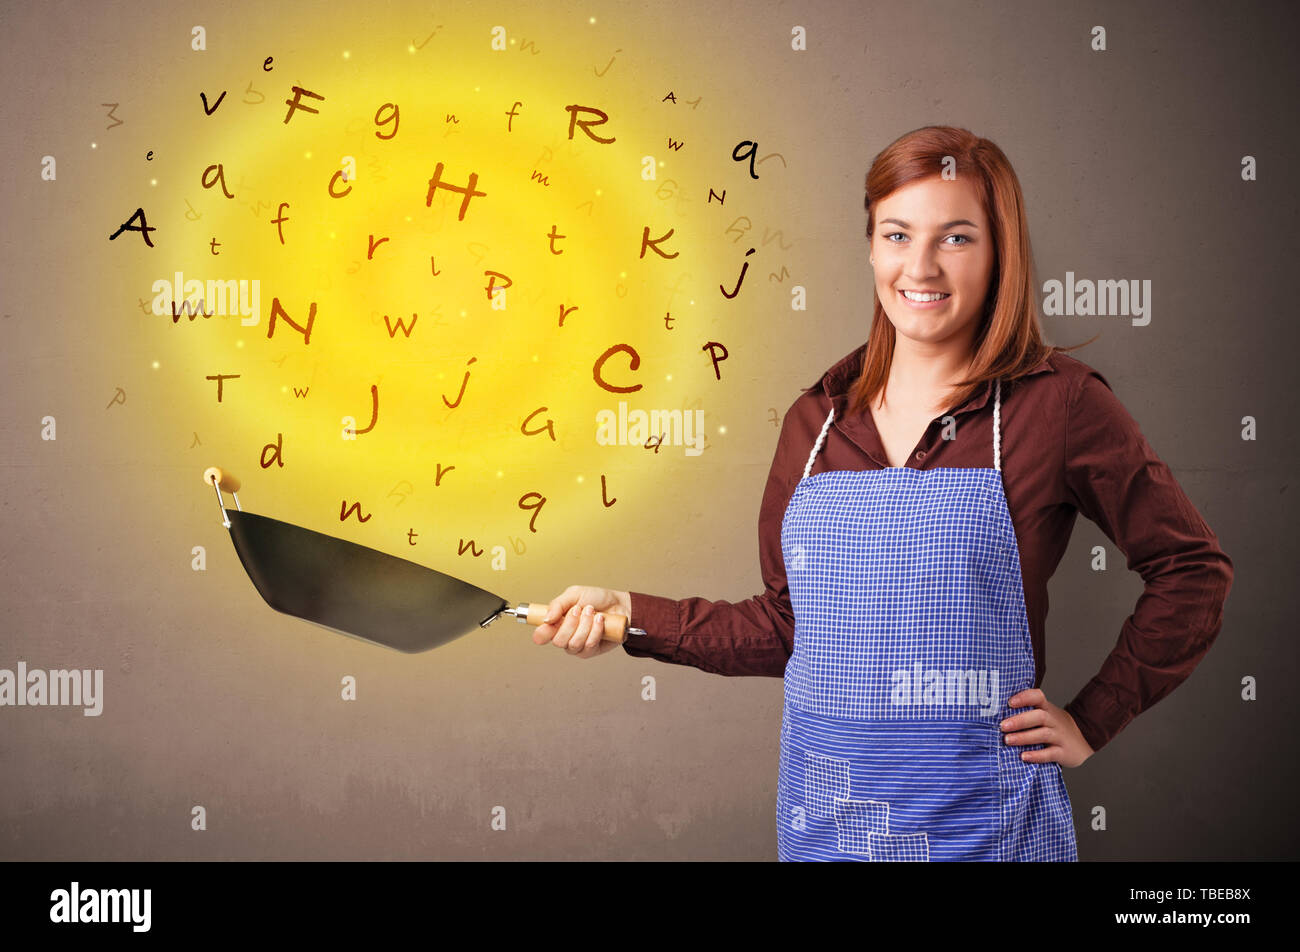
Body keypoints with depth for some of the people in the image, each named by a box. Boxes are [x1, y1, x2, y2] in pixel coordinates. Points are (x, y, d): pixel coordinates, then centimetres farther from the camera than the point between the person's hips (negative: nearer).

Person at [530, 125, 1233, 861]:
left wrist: (1093, 723, -2)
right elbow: (791, 627, 10)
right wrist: (629, 615, 3)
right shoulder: (817, 421, 5)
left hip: (978, 818, -4)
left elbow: (1193, 568, -1)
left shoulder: (1057, 402, -7)